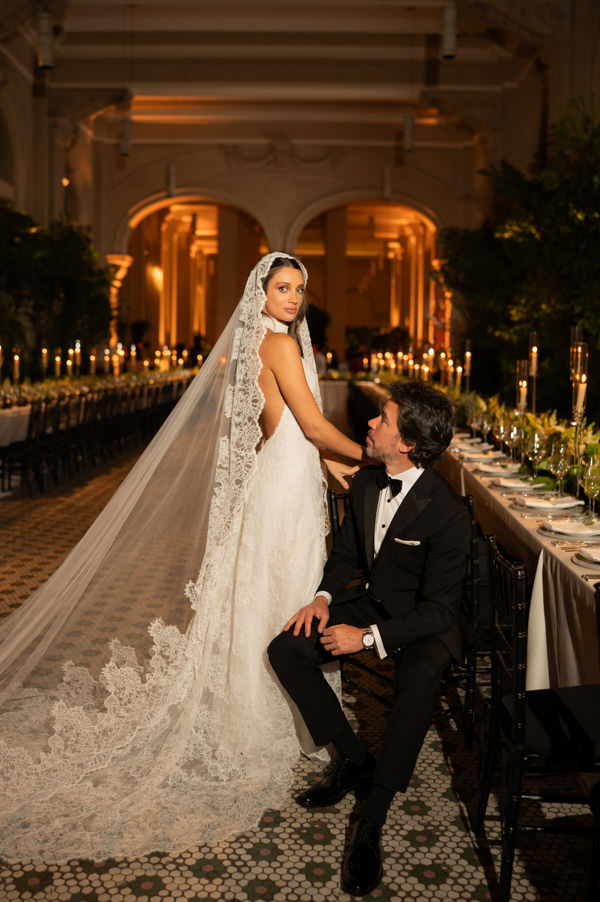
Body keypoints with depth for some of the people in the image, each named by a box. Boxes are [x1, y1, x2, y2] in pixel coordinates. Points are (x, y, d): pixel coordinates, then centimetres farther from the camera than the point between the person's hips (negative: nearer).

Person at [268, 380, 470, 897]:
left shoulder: (447, 513, -25)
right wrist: (324, 597, -8)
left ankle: (371, 824, -25)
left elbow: (438, 607, -22)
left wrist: (368, 637, -27)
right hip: (370, 602, 7)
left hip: (424, 623, -7)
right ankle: (354, 760, 1)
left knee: (420, 682, -38)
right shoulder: (366, 484, -4)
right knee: (286, 648, -11)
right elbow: (346, 553, 11)